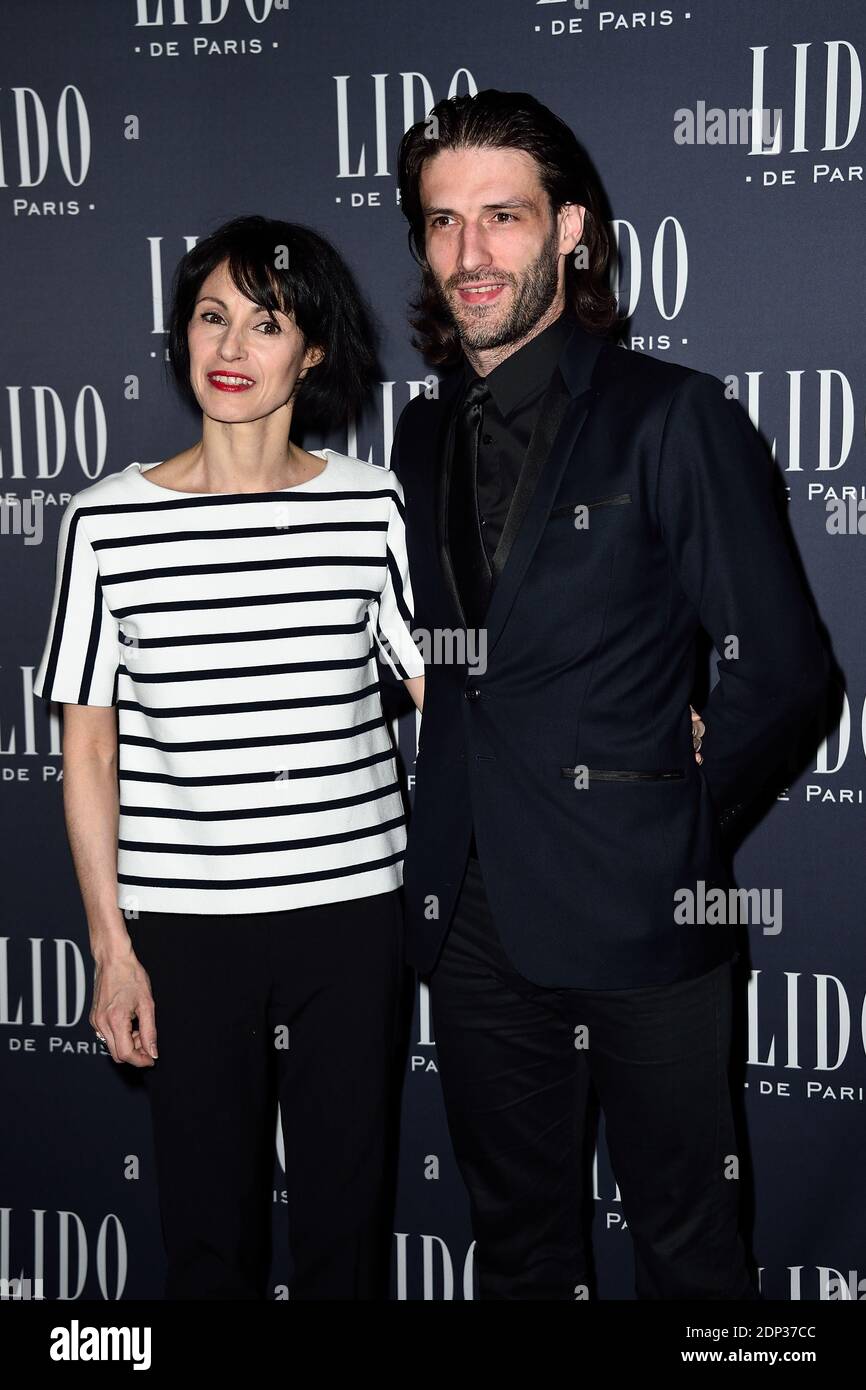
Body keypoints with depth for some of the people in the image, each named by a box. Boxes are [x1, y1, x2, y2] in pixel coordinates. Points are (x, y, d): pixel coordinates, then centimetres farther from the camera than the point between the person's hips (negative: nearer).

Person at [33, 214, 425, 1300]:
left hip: (349, 910, 1)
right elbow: (88, 749, 1)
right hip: (184, 924, 0)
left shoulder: (372, 507, 0)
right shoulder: (105, 523, -2)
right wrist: (110, 946, 0)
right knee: (209, 1221, 12)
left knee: (348, 1210, 13)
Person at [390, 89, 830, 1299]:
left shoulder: (672, 416, -7)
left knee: (686, 1240, 9)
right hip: (471, 915, 5)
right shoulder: (422, 436, 10)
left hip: (634, 912, -5)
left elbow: (782, 665, -7)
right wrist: (447, 847, 6)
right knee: (516, 1237, 18)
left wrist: (676, 822, 0)